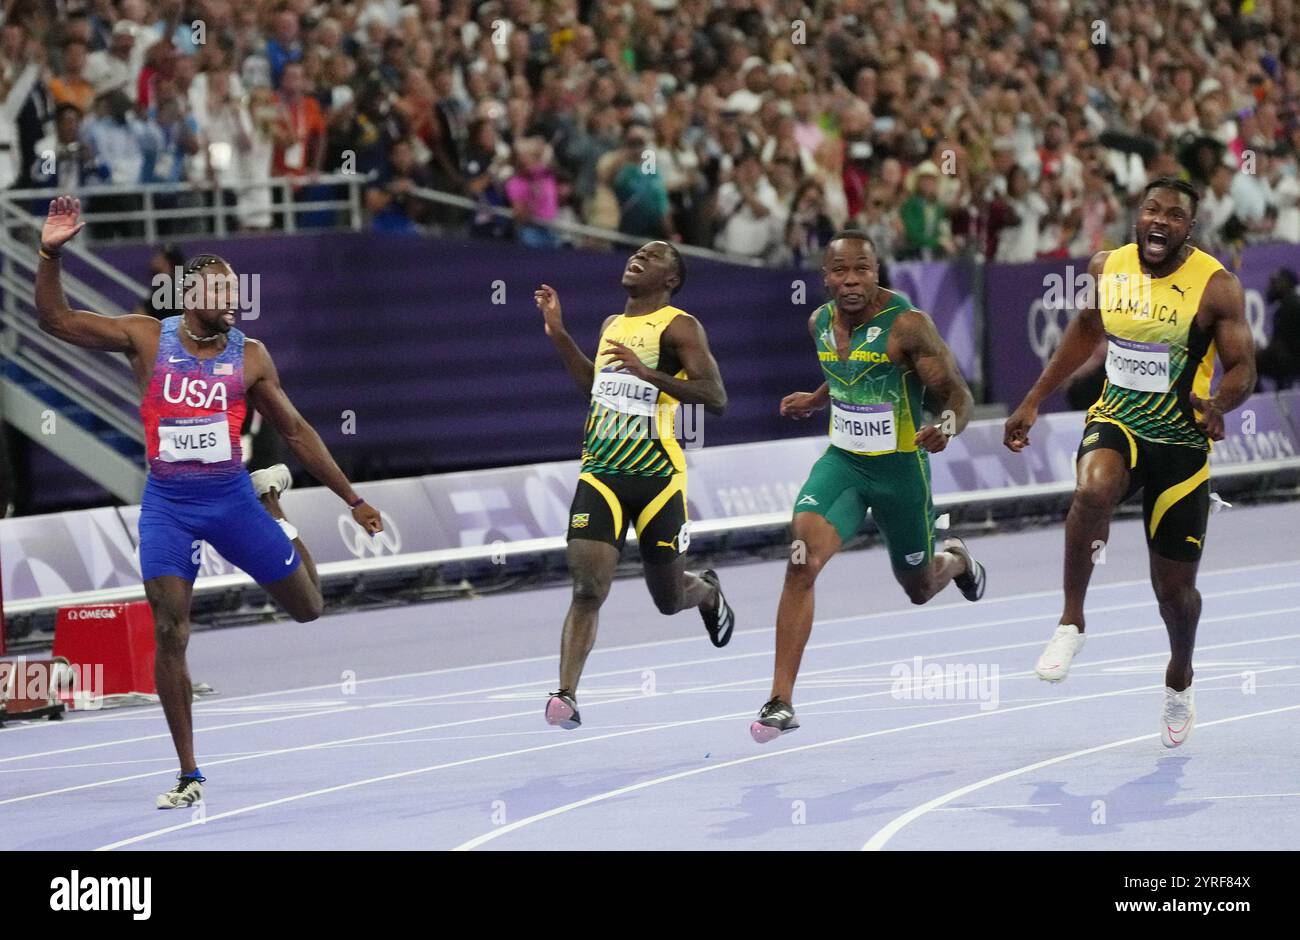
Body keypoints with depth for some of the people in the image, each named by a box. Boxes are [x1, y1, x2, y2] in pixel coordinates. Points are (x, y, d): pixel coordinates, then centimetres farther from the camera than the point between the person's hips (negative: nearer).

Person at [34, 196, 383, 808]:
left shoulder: (250, 356, 1)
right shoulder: (147, 339, -2)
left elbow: (296, 431, 8)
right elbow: (55, 320, -5)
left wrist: (353, 500, 8)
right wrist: (51, 254, -21)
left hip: (230, 495, 1)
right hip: (167, 503, -1)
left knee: (308, 607, 8)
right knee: (170, 634, -10)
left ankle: (272, 496, 38)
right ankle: (189, 776, 1)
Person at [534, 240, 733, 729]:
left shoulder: (679, 327, -5)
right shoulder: (612, 325, 16)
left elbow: (716, 397, -15)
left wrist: (649, 374, -24)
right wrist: (558, 332, 24)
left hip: (657, 476, -4)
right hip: (601, 472, 4)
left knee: (669, 598, 11)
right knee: (587, 589, -14)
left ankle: (708, 592, 47)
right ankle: (566, 696, -17)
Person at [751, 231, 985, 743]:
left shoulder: (908, 325, -19)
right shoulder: (820, 322, 0)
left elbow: (958, 395, -18)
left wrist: (947, 428, -37)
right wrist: (815, 399, 11)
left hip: (900, 467, -3)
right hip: (842, 460, 3)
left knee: (919, 589, 16)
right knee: (802, 563, -21)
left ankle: (956, 559, 56)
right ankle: (781, 703, -20)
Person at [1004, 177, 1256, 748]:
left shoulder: (1216, 287, -13)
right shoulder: (1107, 269, -2)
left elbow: (1242, 369, -12)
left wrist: (1218, 404, -35)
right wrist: (1034, 401, 16)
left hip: (1182, 442, -1)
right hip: (1116, 423, 1)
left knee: (1175, 585, 8)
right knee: (1093, 491, -36)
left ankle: (1179, 680, 40)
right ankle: (1070, 625, -20)